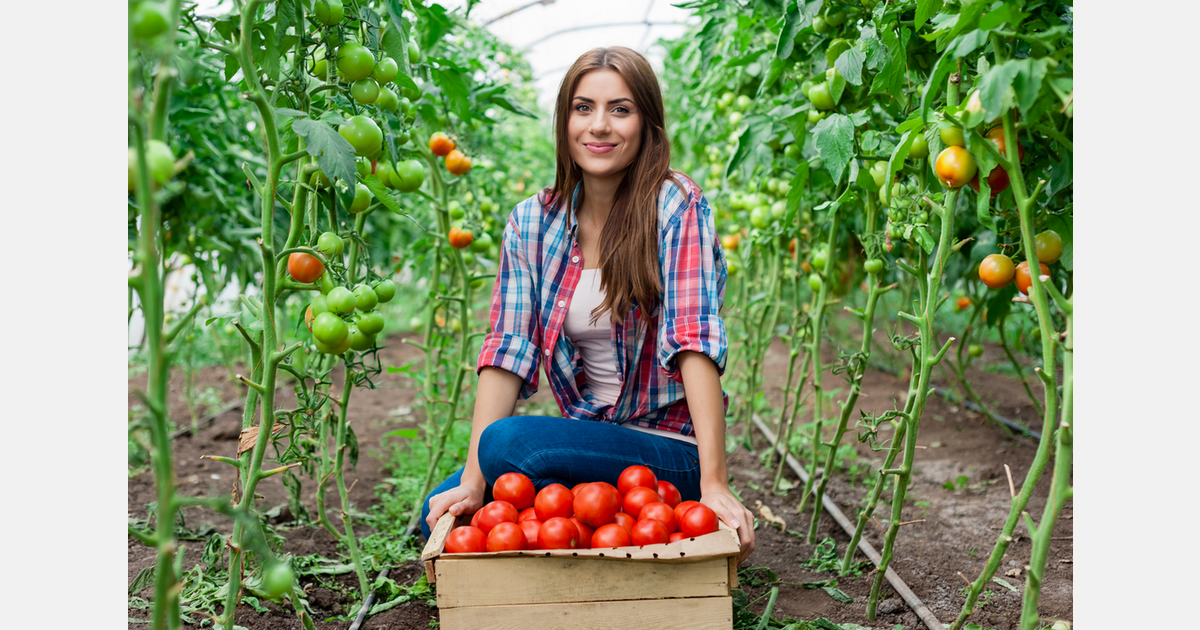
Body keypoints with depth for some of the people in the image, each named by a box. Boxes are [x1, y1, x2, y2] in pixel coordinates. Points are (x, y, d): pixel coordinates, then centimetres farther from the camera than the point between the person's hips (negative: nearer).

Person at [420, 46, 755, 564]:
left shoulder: (677, 208, -12)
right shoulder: (532, 222, 1)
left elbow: (695, 341, -21)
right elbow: (508, 348, -6)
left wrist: (713, 484, -28)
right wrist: (473, 481, -14)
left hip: (672, 452, -5)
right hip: (585, 439, 5)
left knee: (506, 443, -26)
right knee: (442, 515, -7)